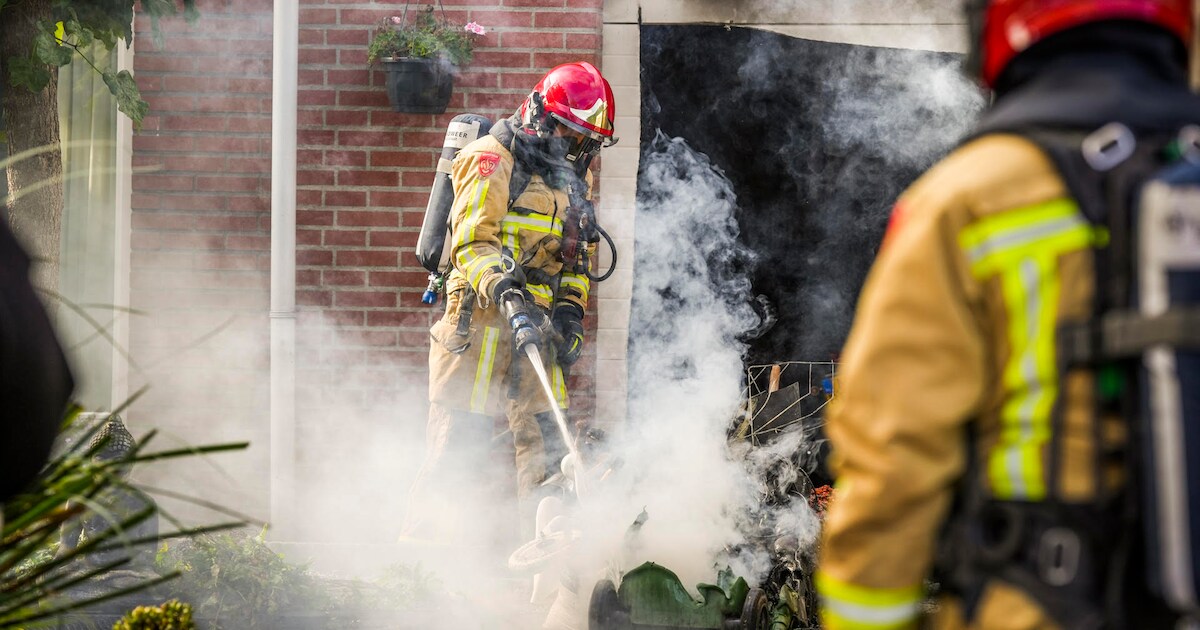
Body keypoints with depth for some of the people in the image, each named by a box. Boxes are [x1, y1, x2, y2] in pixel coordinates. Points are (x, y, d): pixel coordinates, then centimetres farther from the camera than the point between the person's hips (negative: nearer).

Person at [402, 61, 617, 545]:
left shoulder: (574, 176, 18)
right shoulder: (491, 160, -7)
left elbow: (577, 254, 25)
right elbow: (474, 243, -17)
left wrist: (570, 310, 8)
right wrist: (509, 297, -32)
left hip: (535, 324, 7)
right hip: (481, 320, -7)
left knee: (547, 441, 3)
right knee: (461, 441, -7)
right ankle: (421, 547, -1)